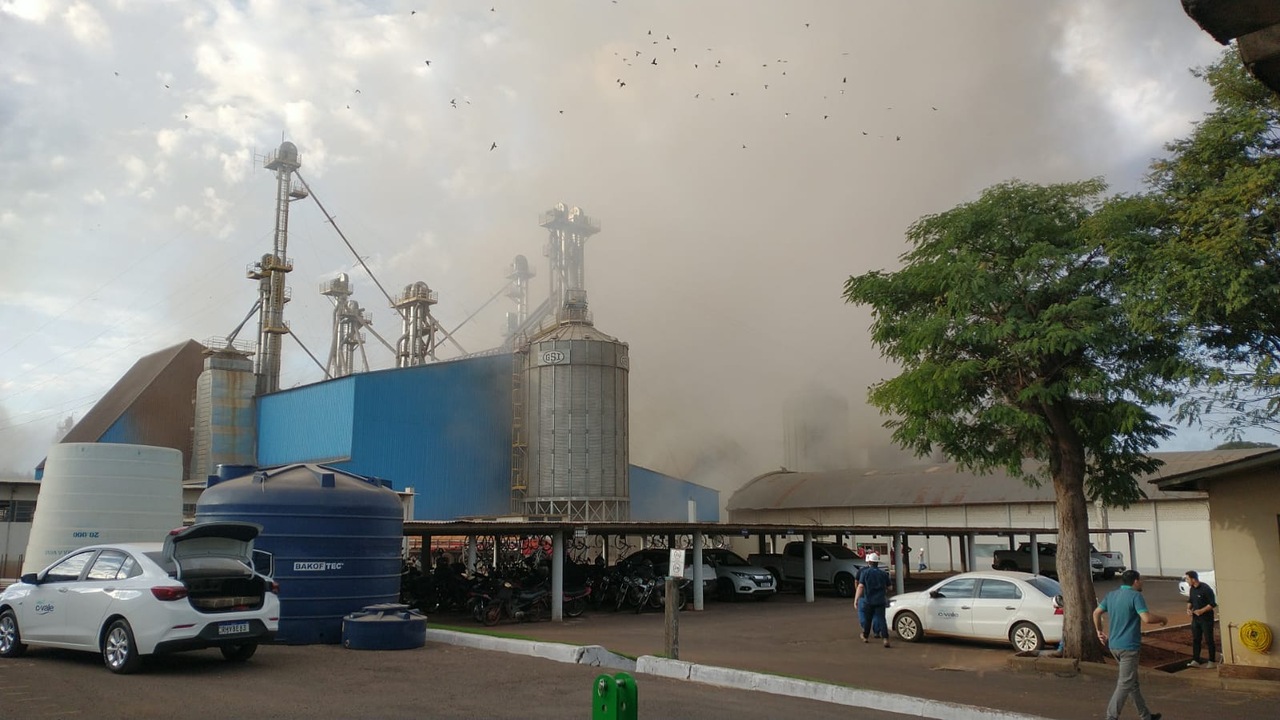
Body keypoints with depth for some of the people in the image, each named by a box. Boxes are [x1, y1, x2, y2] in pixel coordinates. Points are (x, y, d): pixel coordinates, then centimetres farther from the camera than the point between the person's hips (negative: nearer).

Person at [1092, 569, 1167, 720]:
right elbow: (1147, 618, -22)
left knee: (1132, 681, 18)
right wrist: (1162, 619, -4)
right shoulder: (1135, 596, -13)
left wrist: (1099, 631, 24)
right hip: (1129, 646, -8)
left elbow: (1096, 613, 14)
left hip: (1114, 645, 8)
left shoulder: (1111, 595, 10)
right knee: (1125, 685, -3)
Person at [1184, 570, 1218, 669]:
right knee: (1195, 640, 8)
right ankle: (1195, 661, 14)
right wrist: (1189, 608, -2)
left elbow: (1213, 604, -16)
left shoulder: (1206, 589, -17)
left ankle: (1212, 661, 13)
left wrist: (1202, 610, -22)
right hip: (1195, 618, 7)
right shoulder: (1192, 589, 6)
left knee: (1209, 640, 2)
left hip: (1206, 619, -7)